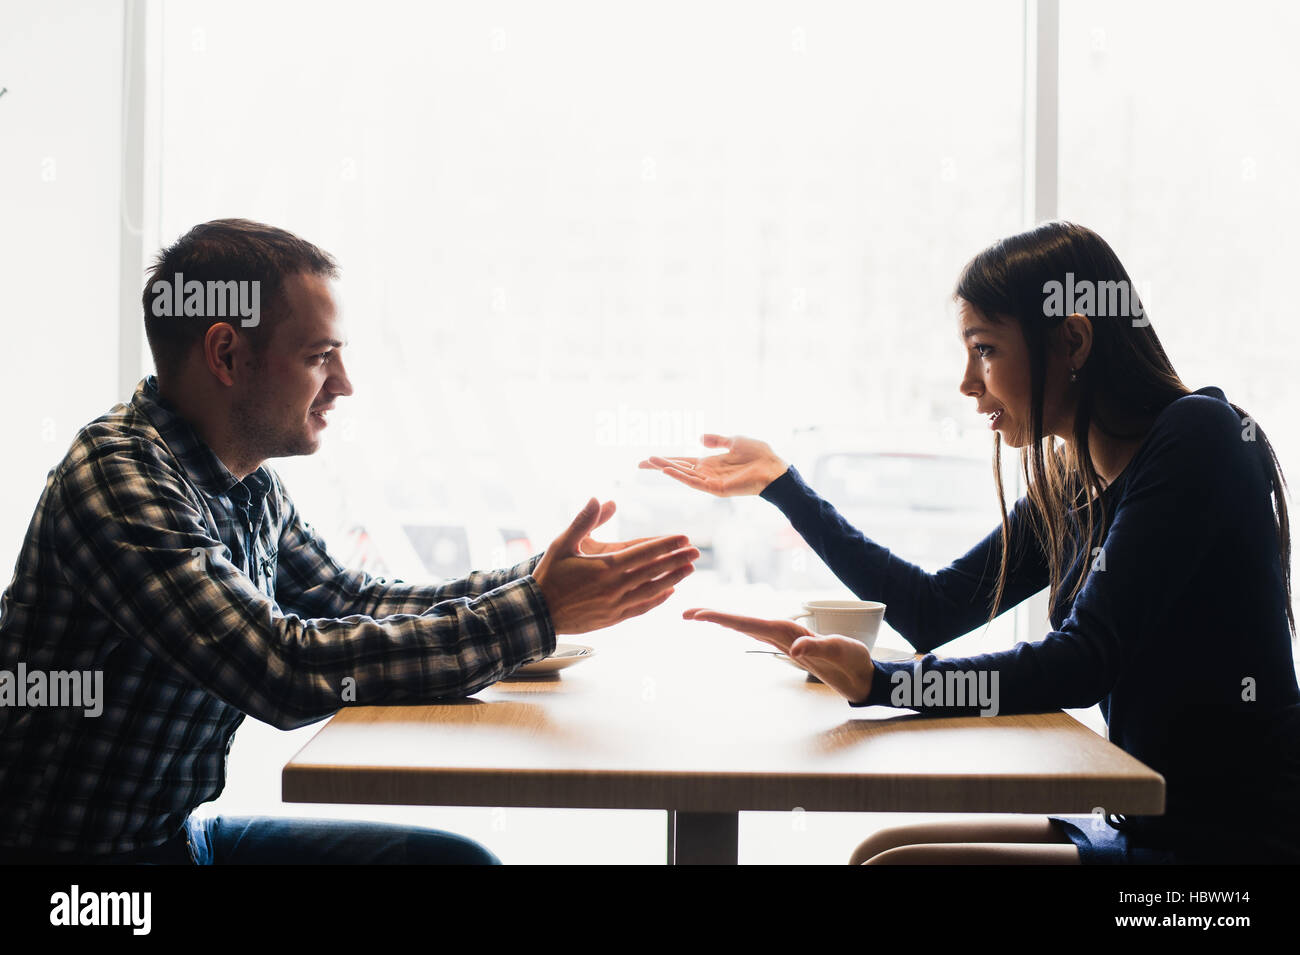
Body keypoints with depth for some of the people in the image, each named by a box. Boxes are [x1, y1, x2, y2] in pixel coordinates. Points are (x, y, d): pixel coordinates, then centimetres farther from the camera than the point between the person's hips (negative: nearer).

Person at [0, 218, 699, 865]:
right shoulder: (120, 477, -23)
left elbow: (352, 603, 13)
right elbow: (290, 670, -30)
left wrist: (537, 577, 2)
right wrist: (535, 612, -26)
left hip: (182, 833, 8)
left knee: (453, 857, 3)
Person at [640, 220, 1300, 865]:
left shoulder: (1196, 436, -15)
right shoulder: (1071, 486, 9)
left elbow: (1085, 661, -23)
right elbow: (935, 610, 14)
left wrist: (880, 682, -34)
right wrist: (782, 485, 15)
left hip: (1231, 844, -8)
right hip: (1141, 825, 8)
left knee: (894, 863, -13)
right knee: (881, 849, 6)